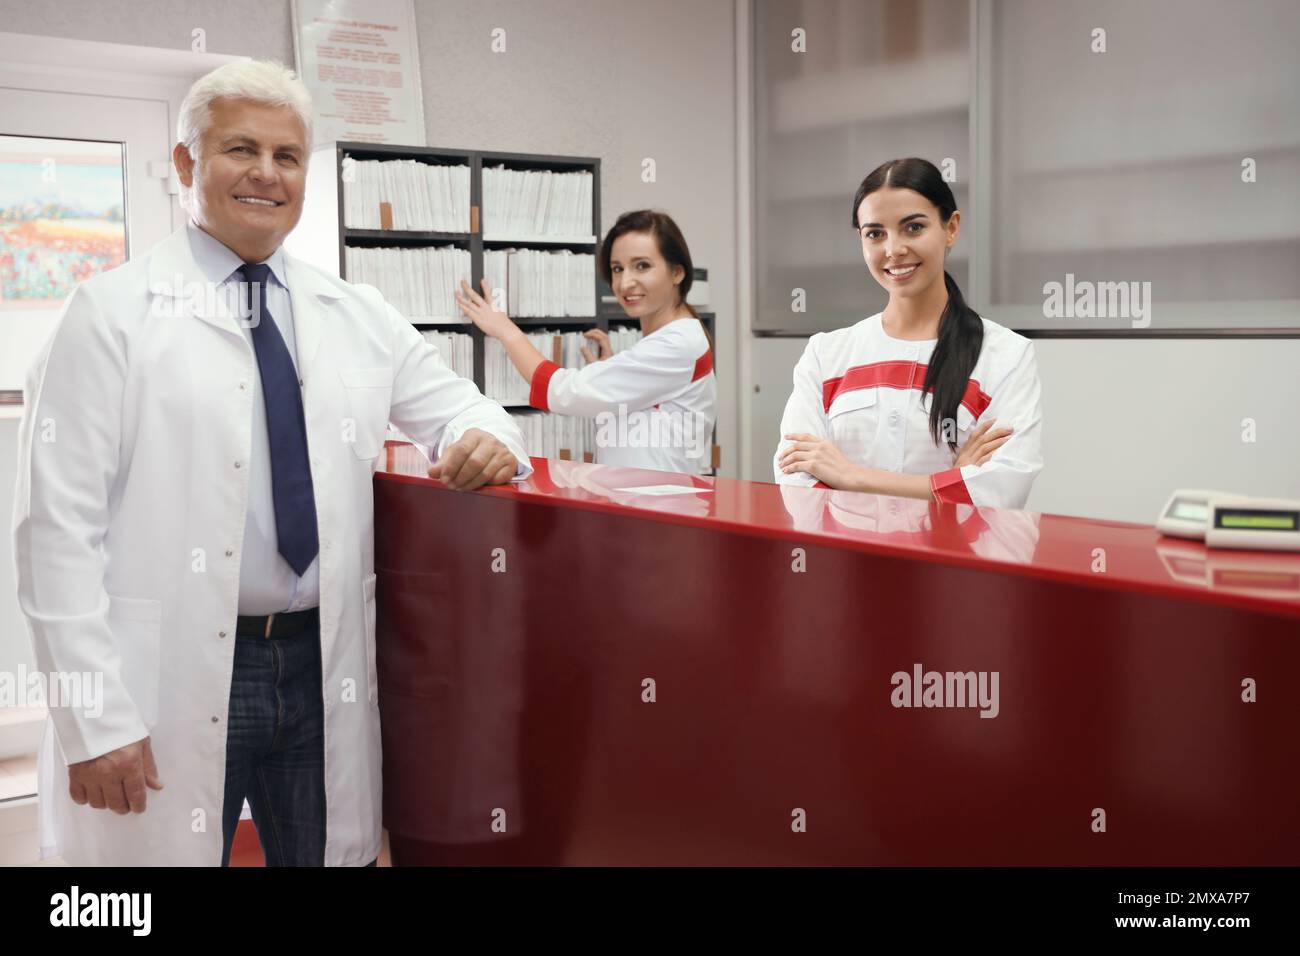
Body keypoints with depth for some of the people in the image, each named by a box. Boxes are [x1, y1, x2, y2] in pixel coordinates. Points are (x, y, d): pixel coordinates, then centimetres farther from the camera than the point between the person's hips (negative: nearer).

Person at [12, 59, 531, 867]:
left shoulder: (358, 316, 10)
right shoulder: (115, 313, -3)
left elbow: (451, 407, 18)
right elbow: (59, 522, -7)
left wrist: (486, 439, -8)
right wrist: (95, 721, -13)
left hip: (326, 670, 4)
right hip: (175, 679, -4)